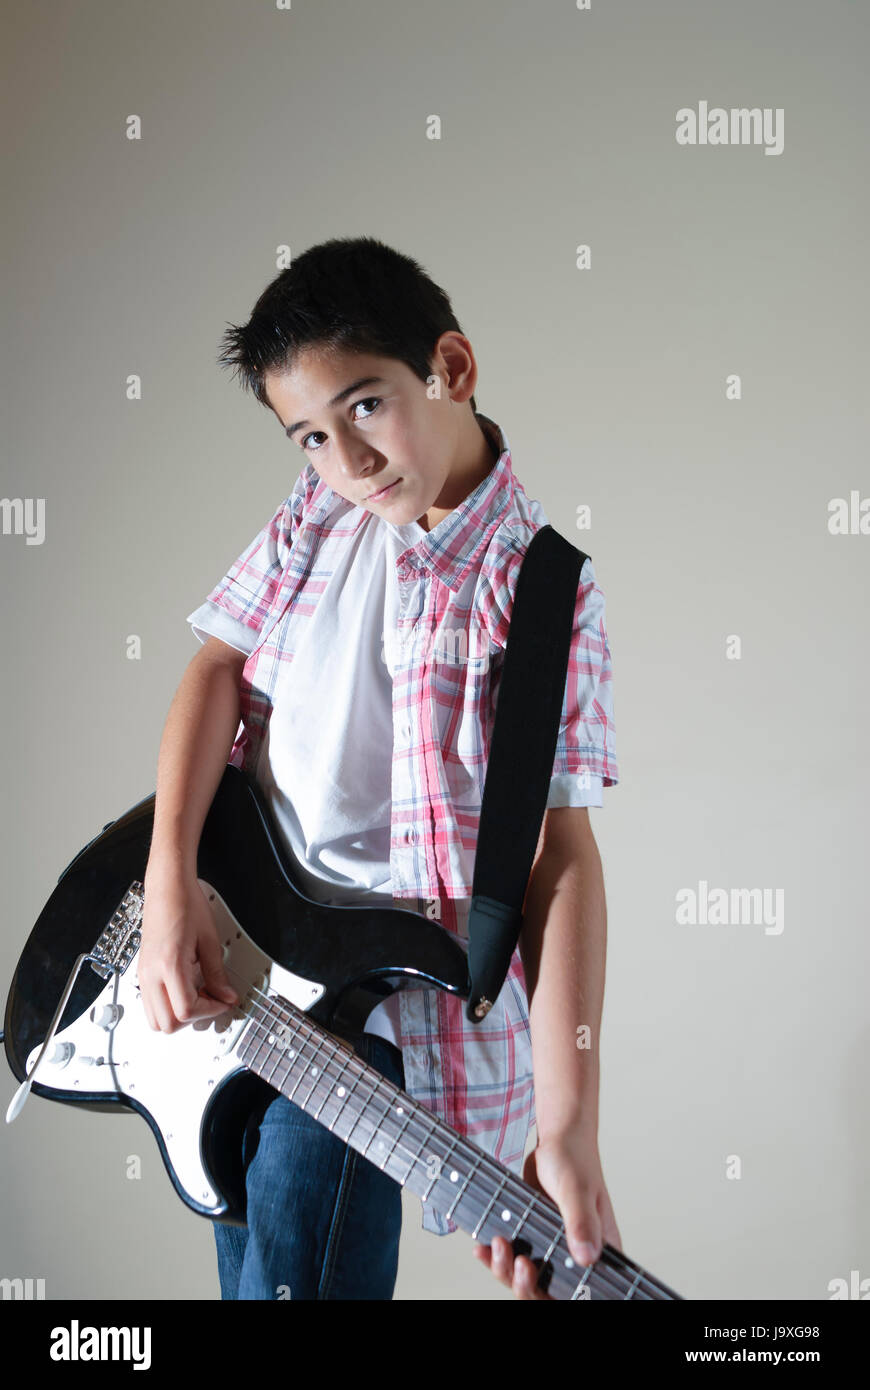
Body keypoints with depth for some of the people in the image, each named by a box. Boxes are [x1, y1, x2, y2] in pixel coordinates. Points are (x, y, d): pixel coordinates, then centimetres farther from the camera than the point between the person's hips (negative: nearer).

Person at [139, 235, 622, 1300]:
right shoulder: (316, 516, 4)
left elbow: (560, 846, -15)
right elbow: (218, 667, 3)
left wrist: (567, 1128, -22)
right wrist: (170, 885, -13)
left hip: (382, 1000, -6)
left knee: (291, 1269, -16)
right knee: (244, 1261, 18)